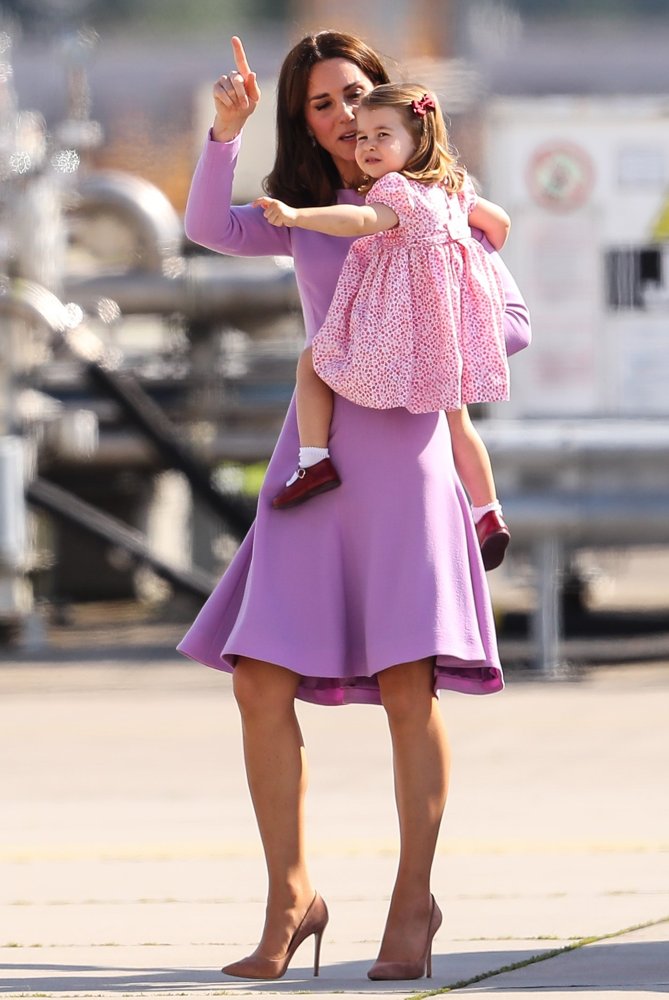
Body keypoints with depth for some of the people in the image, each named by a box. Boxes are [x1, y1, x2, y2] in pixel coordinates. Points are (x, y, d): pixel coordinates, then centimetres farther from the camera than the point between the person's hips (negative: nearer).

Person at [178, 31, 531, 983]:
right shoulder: (302, 216, 17)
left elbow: (511, 320, 5)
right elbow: (210, 228, -1)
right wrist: (225, 134, -15)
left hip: (408, 448, -3)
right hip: (317, 449, 3)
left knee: (407, 683, -12)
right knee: (261, 682, -7)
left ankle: (412, 900, -1)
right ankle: (291, 899, 2)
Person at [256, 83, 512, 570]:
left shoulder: (397, 190, -15)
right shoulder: (453, 190, 12)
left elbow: (359, 220, -35)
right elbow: (499, 221, 25)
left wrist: (295, 215, -46)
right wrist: (479, 267, 42)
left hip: (400, 323, -8)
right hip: (450, 319, 8)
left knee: (312, 361, 11)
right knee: (456, 420, 22)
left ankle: (314, 461, 1)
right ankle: (488, 515, 22)